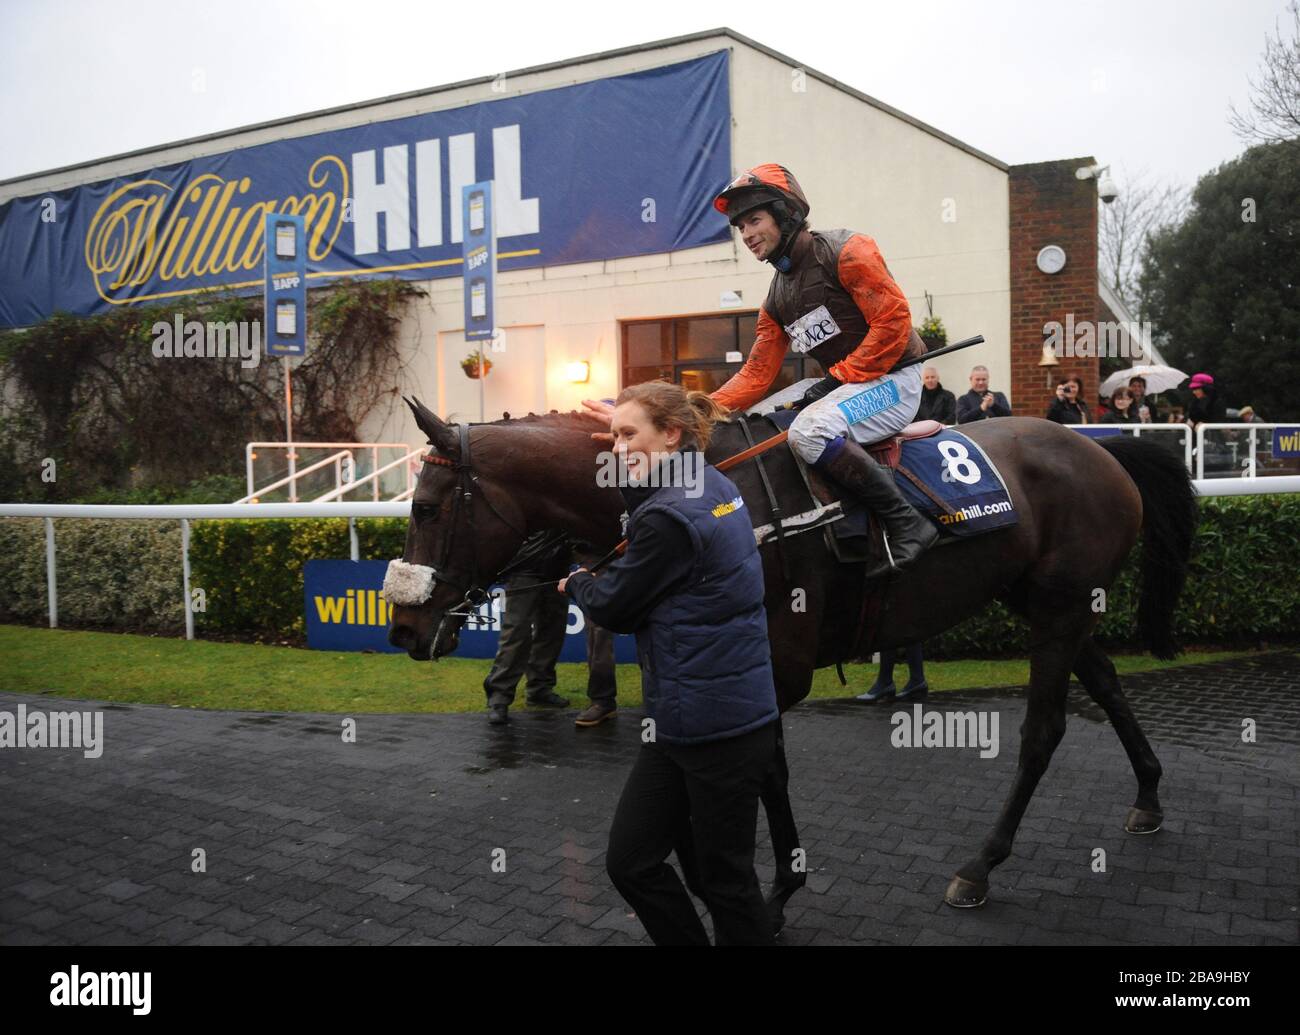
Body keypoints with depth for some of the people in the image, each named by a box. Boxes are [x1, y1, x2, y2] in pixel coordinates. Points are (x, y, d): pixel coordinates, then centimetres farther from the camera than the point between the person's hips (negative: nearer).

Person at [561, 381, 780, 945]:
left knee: (725, 877, 8)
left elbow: (614, 607, -12)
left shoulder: (668, 518, -21)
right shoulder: (716, 486, 7)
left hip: (711, 726, -9)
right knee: (629, 860, 15)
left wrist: (577, 581, 8)